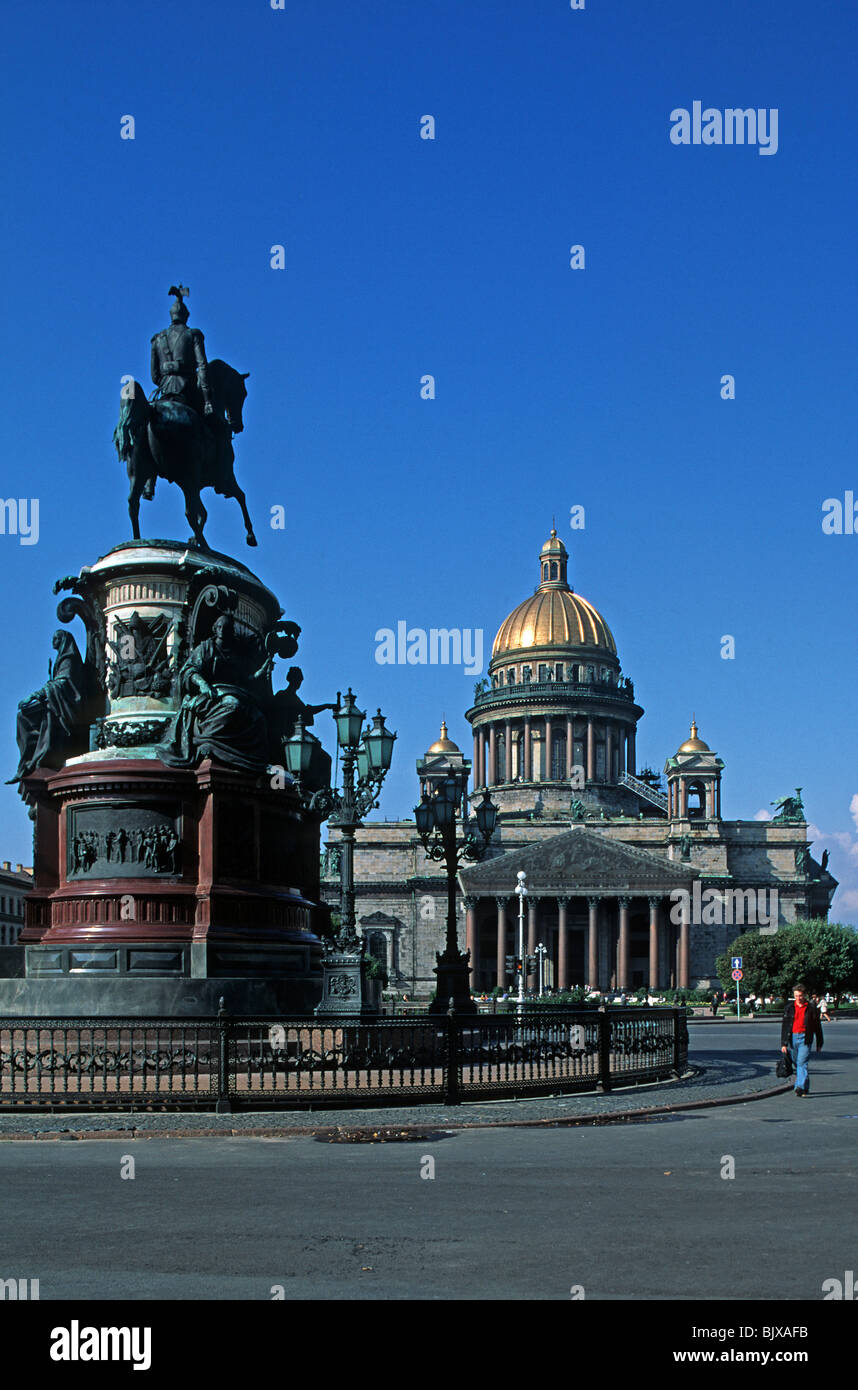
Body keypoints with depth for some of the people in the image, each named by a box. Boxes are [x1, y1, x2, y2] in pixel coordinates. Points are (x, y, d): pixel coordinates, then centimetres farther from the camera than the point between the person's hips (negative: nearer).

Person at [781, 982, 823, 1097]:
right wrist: (783, 1043, 3)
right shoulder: (789, 1007, 7)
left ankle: (800, 1087, -23)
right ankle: (805, 1087, 23)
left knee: (802, 1062, -15)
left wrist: (819, 1044, 9)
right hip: (792, 1038, 3)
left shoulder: (811, 1008, 2)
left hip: (805, 1038, -3)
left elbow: (817, 1027, 8)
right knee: (796, 1063, 9)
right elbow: (784, 1026, 9)